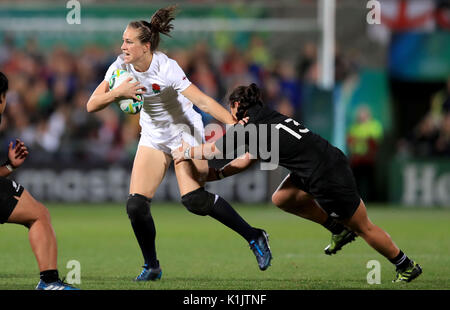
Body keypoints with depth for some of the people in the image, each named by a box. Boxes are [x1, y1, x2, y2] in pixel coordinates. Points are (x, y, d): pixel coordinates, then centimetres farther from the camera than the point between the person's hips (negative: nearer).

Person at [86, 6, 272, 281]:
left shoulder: (166, 68, -26)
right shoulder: (121, 67, -10)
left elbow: (202, 101, -31)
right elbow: (92, 105, -10)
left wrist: (232, 122, -43)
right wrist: (117, 93, -29)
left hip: (184, 132, -5)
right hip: (153, 138, 5)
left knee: (195, 200, -22)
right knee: (136, 205, -10)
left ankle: (254, 237, -4)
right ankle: (151, 267, 10)